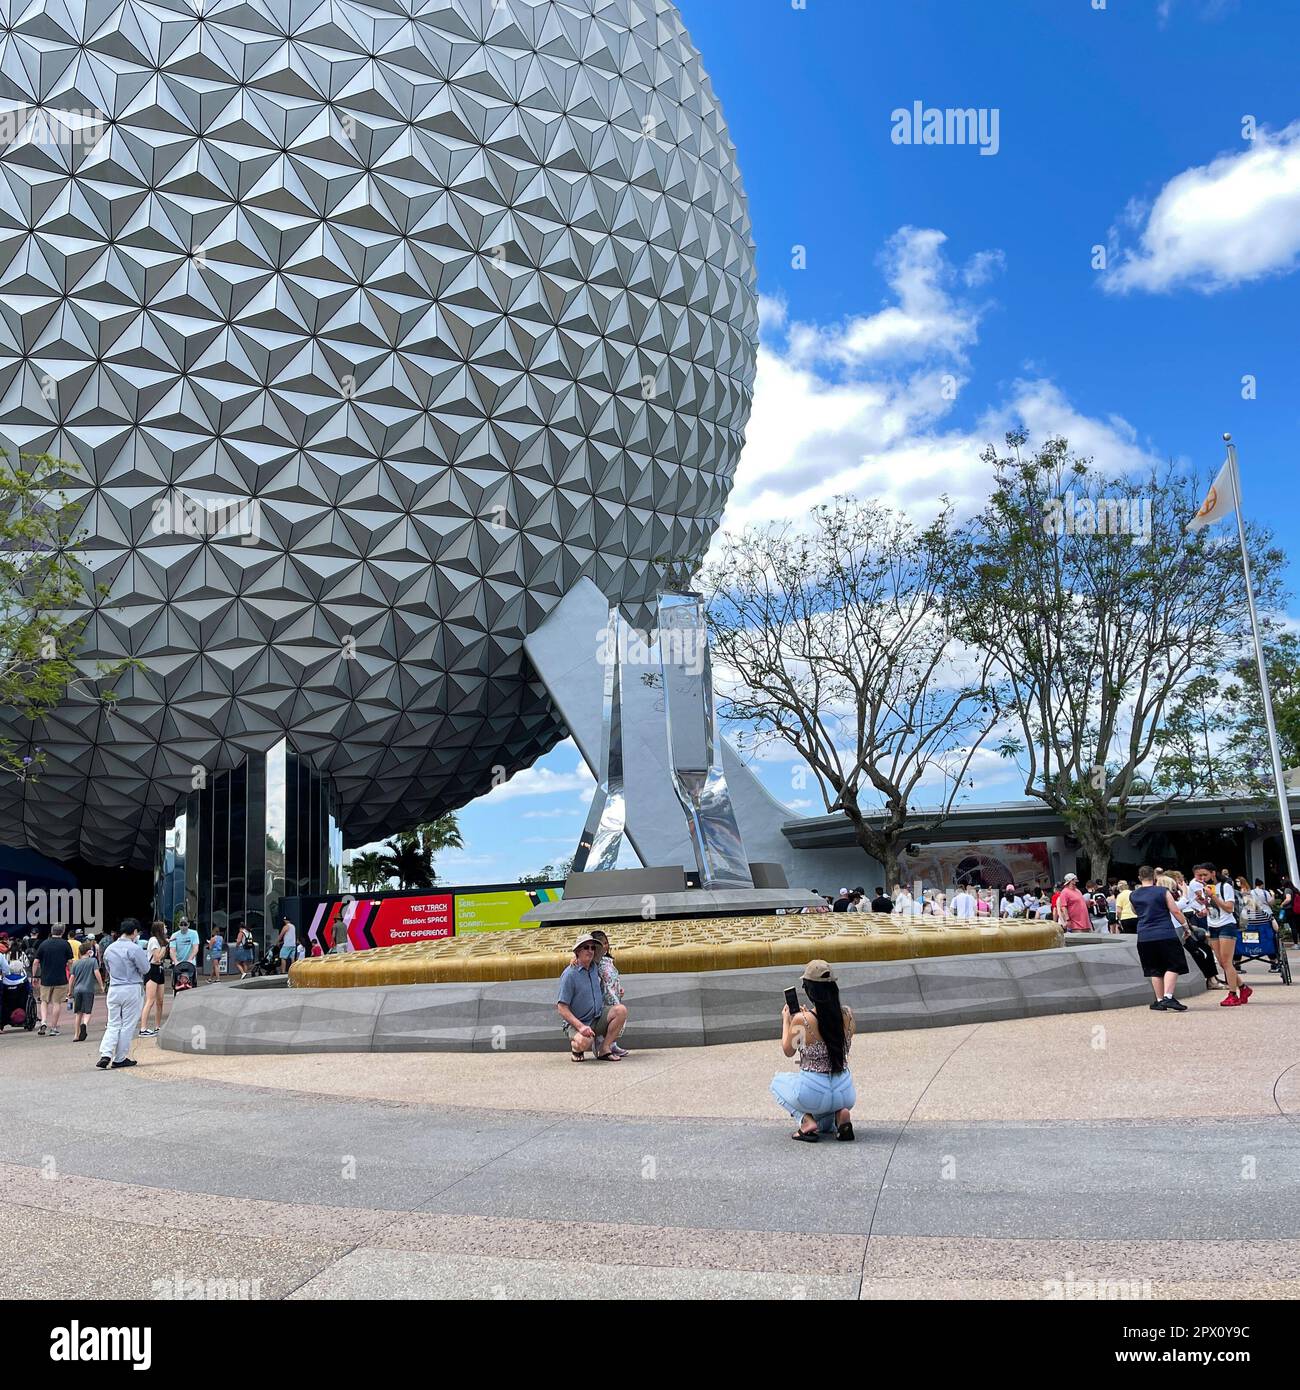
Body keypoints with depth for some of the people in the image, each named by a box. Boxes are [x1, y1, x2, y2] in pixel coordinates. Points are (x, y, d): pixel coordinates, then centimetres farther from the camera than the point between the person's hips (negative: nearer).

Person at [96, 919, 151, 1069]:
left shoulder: (109, 949, 8)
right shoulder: (134, 948, -14)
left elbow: (108, 969, 19)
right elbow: (145, 969, -9)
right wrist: (146, 955, 6)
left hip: (113, 989, 6)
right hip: (132, 989, -5)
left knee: (113, 1024, 12)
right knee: (128, 1025, 4)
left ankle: (105, 1054, -4)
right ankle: (119, 1059, 9)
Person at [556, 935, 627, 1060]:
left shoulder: (594, 967, 6)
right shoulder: (569, 974, -14)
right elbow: (562, 1008, -17)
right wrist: (580, 1026, -27)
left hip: (598, 1019, 6)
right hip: (577, 1022, -6)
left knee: (621, 1010, -19)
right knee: (584, 1042, -37)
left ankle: (605, 1049, -14)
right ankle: (575, 1047, 1)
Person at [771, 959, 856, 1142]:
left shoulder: (801, 1020, -17)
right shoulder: (848, 1015, -5)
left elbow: (788, 1051, 2)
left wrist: (786, 1020, 17)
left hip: (813, 1092, -4)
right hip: (845, 1093, 5)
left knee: (778, 1081, 30)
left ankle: (806, 1121, 6)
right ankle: (840, 1113, 4)